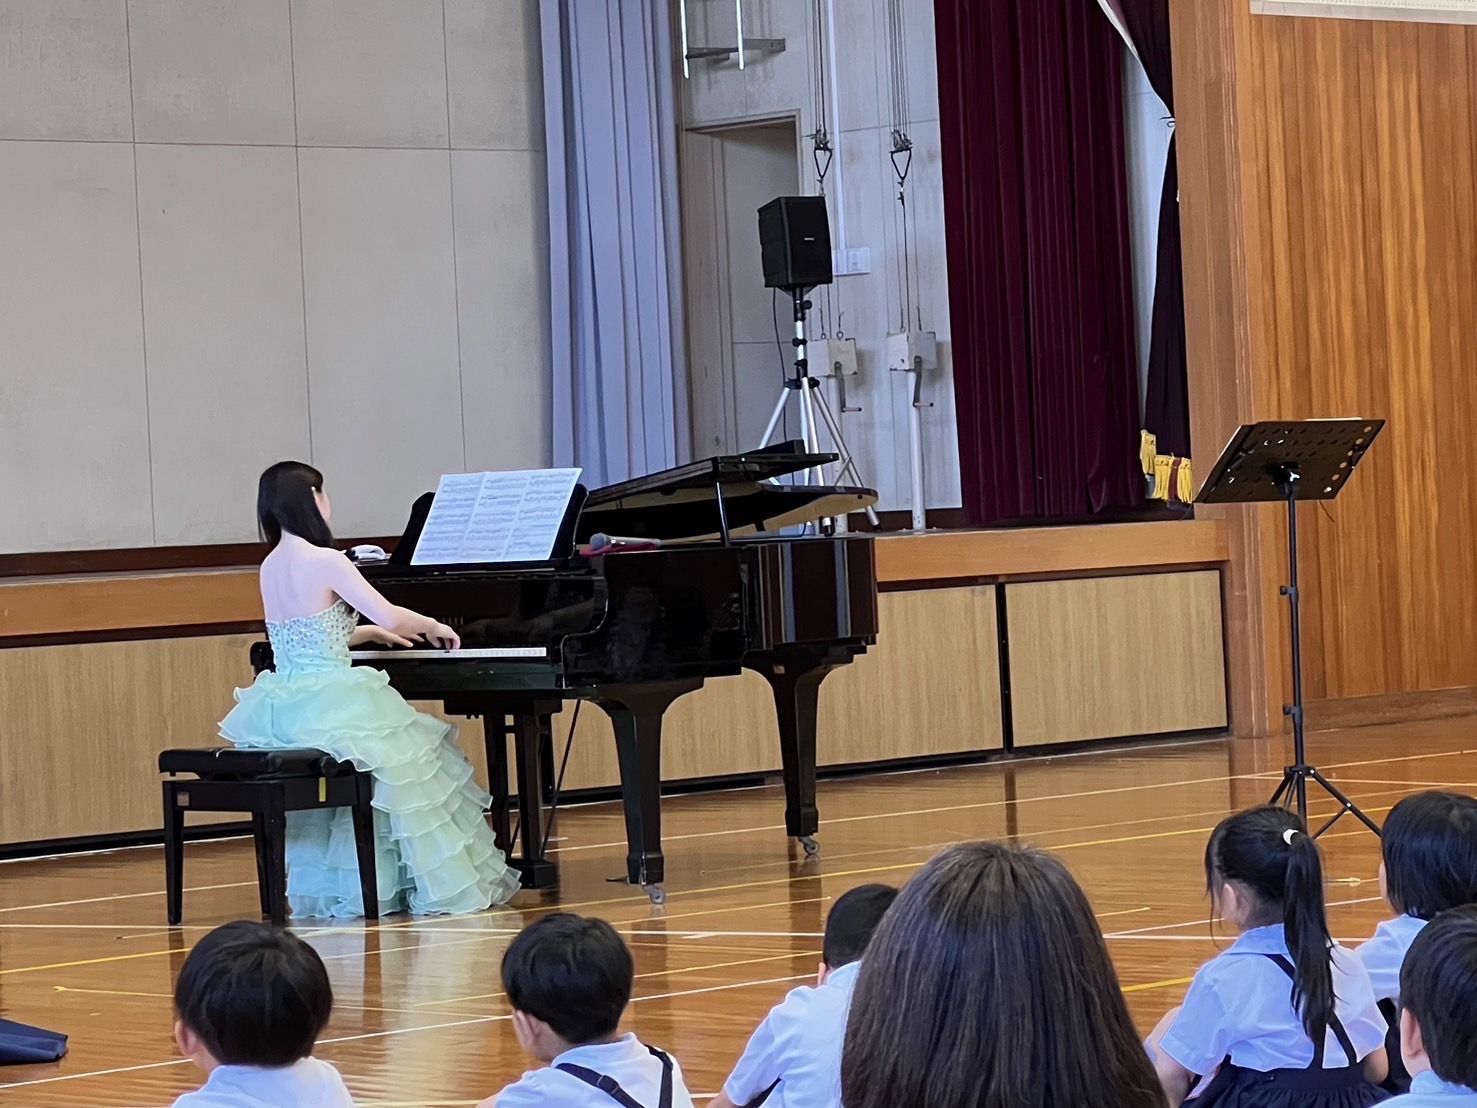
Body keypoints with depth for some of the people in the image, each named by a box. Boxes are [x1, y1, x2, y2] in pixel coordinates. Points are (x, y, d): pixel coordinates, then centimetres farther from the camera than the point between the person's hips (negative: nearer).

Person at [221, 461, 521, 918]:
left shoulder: (270, 567, 11)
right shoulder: (325, 561, -13)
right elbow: (390, 617, -17)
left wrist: (370, 633, 34)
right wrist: (432, 625, 4)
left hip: (283, 706, 8)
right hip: (328, 702, -8)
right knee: (409, 757, 10)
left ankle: (335, 885, 28)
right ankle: (436, 880, 14)